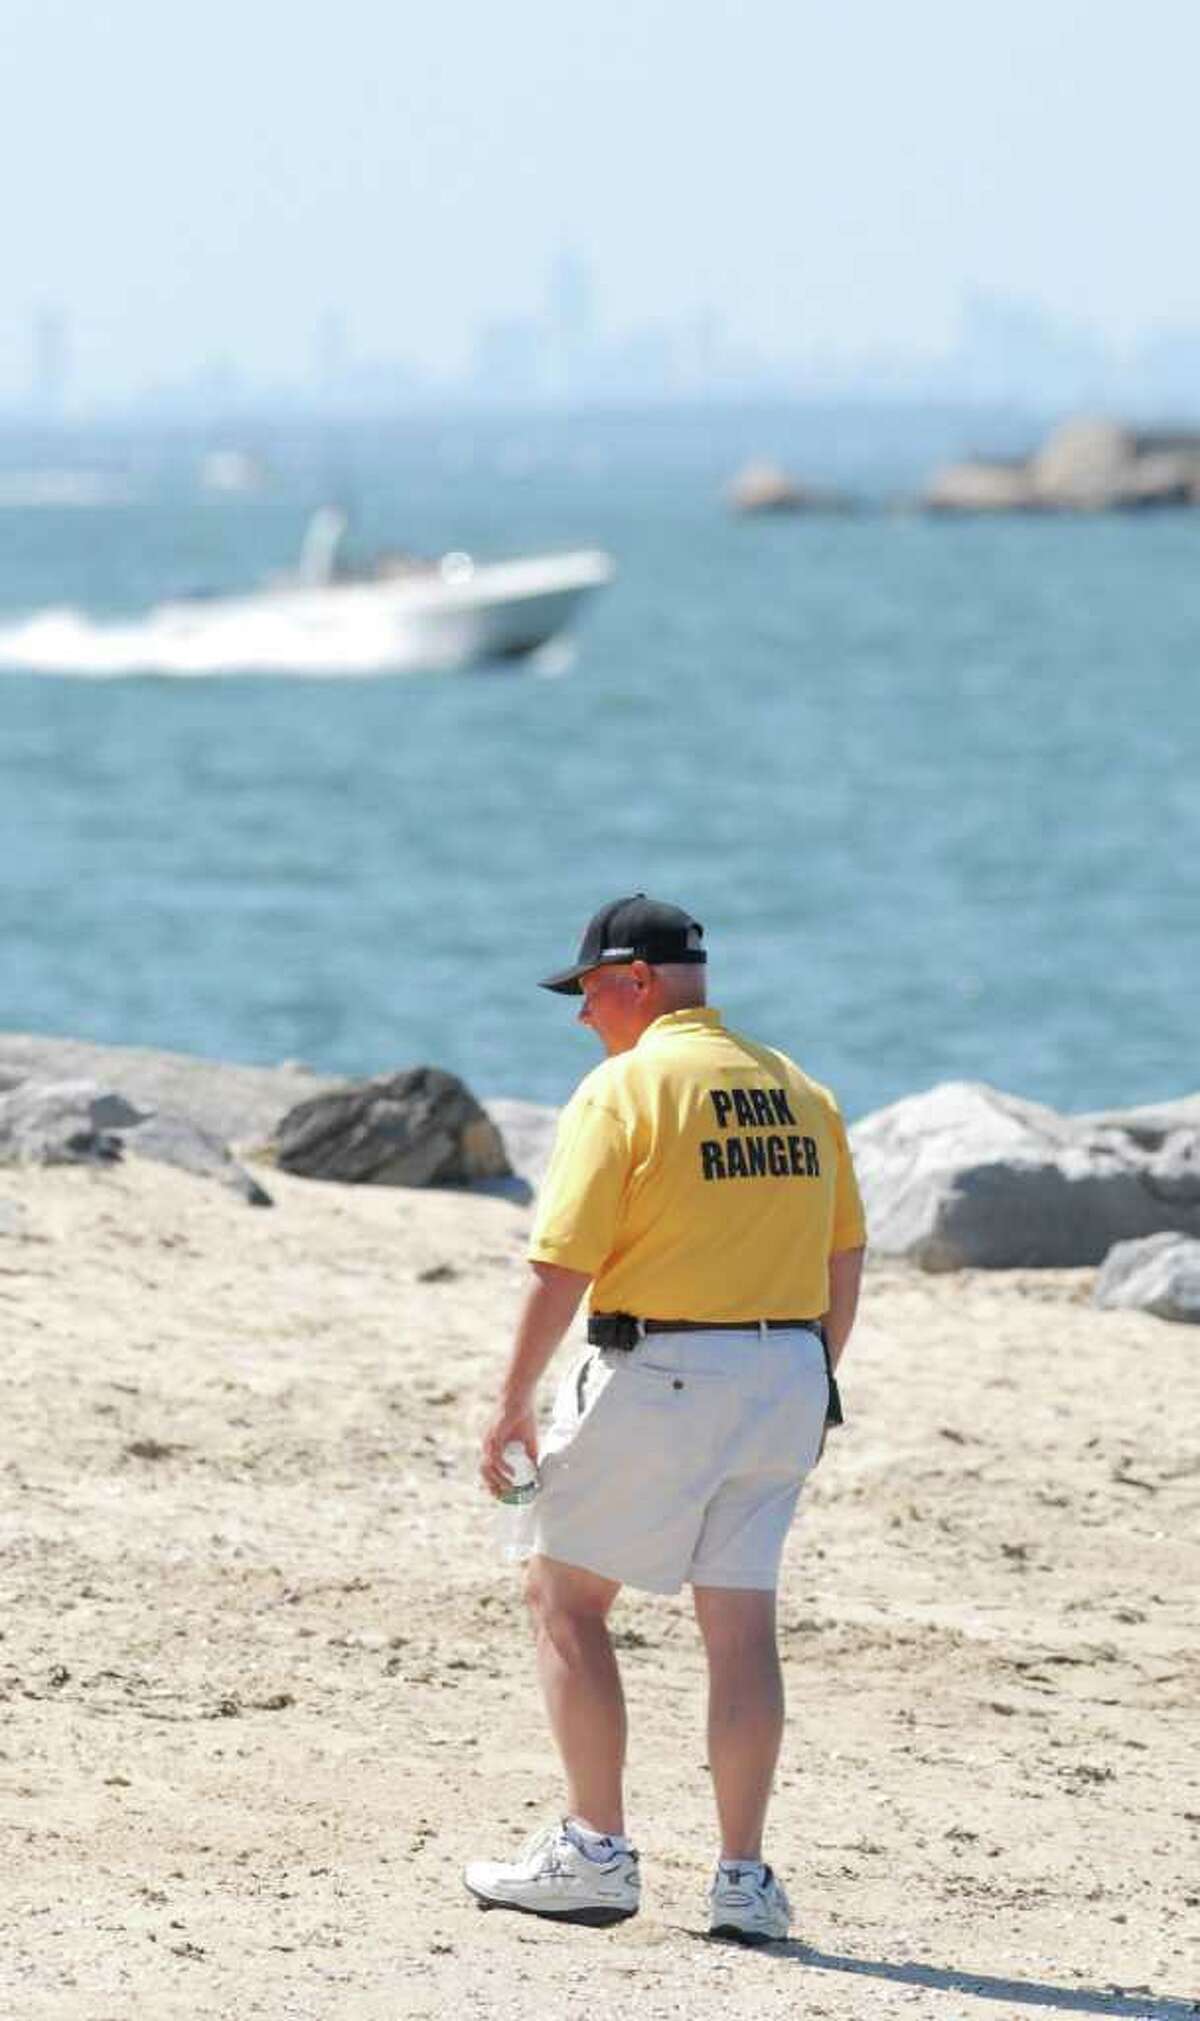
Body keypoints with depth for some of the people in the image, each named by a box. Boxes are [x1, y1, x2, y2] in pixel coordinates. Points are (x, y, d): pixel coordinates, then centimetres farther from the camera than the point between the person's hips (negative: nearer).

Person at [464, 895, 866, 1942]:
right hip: (785, 1374, 6)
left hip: (657, 1374, -6)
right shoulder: (799, 1090, 11)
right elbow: (845, 1258, 14)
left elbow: (562, 1265, -13)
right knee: (742, 1622, 7)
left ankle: (596, 1853, 4)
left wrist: (513, 1401, -7)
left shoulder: (624, 1088, -8)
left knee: (565, 1594, 7)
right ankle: (745, 1880, 3)